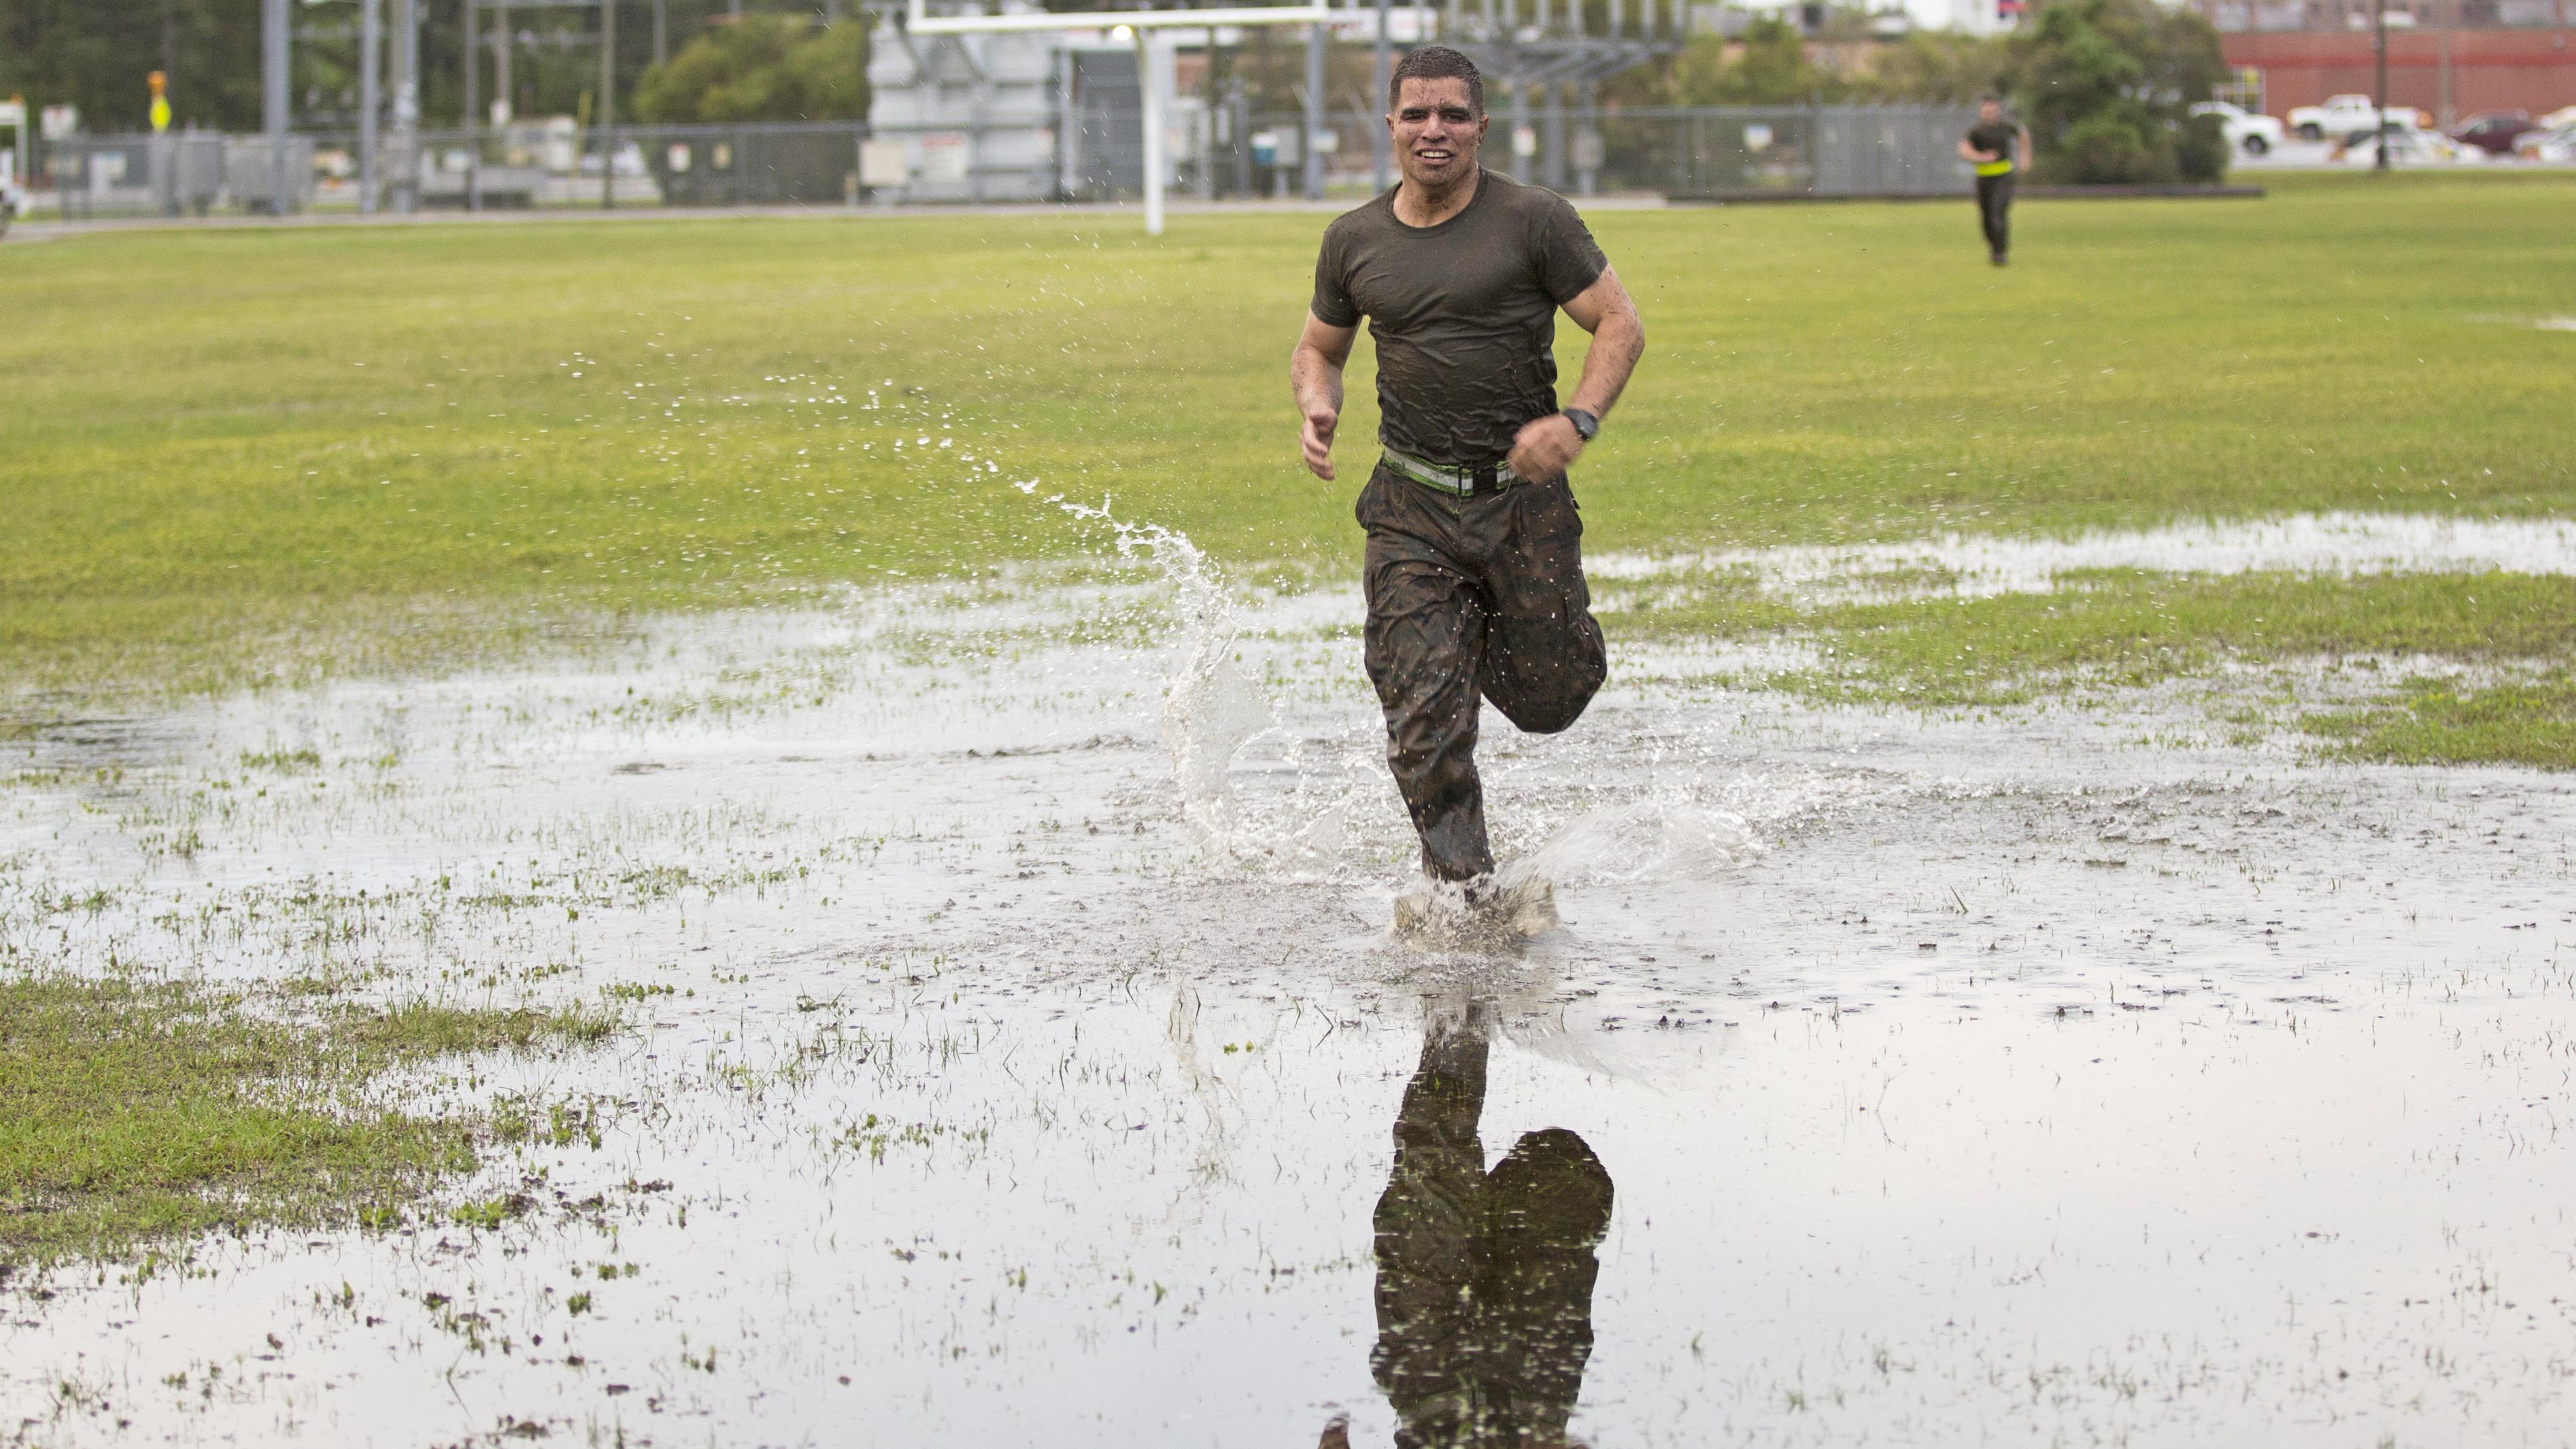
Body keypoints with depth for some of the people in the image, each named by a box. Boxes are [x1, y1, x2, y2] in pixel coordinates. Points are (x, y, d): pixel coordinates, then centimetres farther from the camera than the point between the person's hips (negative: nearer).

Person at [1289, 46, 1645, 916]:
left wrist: (1578, 421, -20)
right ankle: (1463, 885, 5)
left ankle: (1493, 634, 41)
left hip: (1523, 494, -1)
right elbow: (1319, 347, 21)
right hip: (1412, 507, 1)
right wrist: (1317, 407, -3)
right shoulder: (1354, 240, 7)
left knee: (1551, 699, 8)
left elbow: (1619, 326, -3)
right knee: (1423, 714, -10)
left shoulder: (1534, 221, -4)